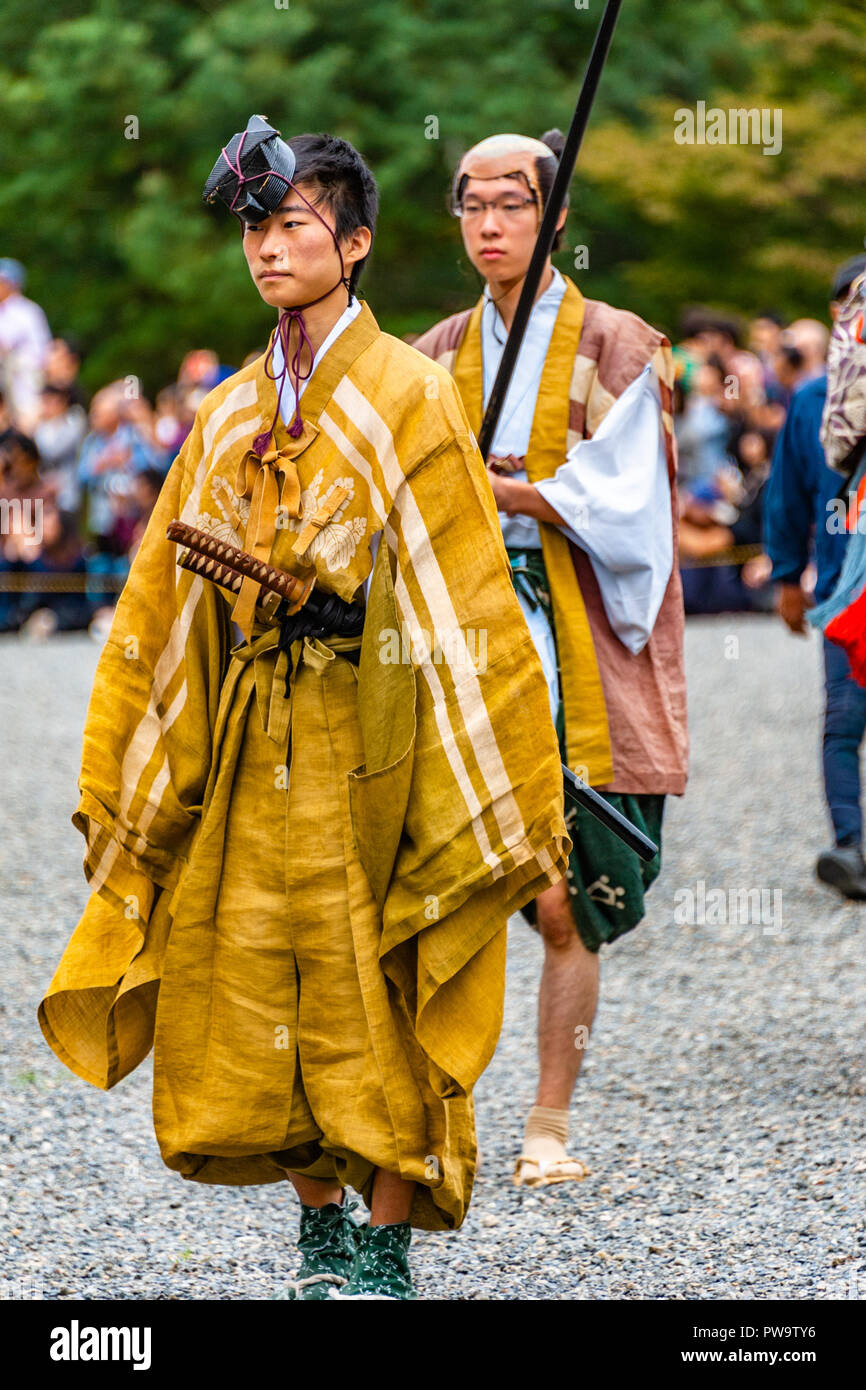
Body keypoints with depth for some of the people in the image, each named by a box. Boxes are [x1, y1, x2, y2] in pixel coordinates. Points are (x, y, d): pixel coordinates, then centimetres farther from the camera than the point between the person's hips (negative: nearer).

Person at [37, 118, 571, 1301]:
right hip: (249, 748, 5)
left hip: (368, 742, -5)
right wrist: (122, 782, 11)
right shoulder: (233, 415, 11)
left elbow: (470, 599, -7)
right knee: (257, 1000, 5)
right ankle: (321, 1236, 17)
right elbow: (162, 598, 14)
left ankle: (386, 1249, 8)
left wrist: (514, 817, -10)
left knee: (374, 995, -1)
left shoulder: (408, 397, -5)